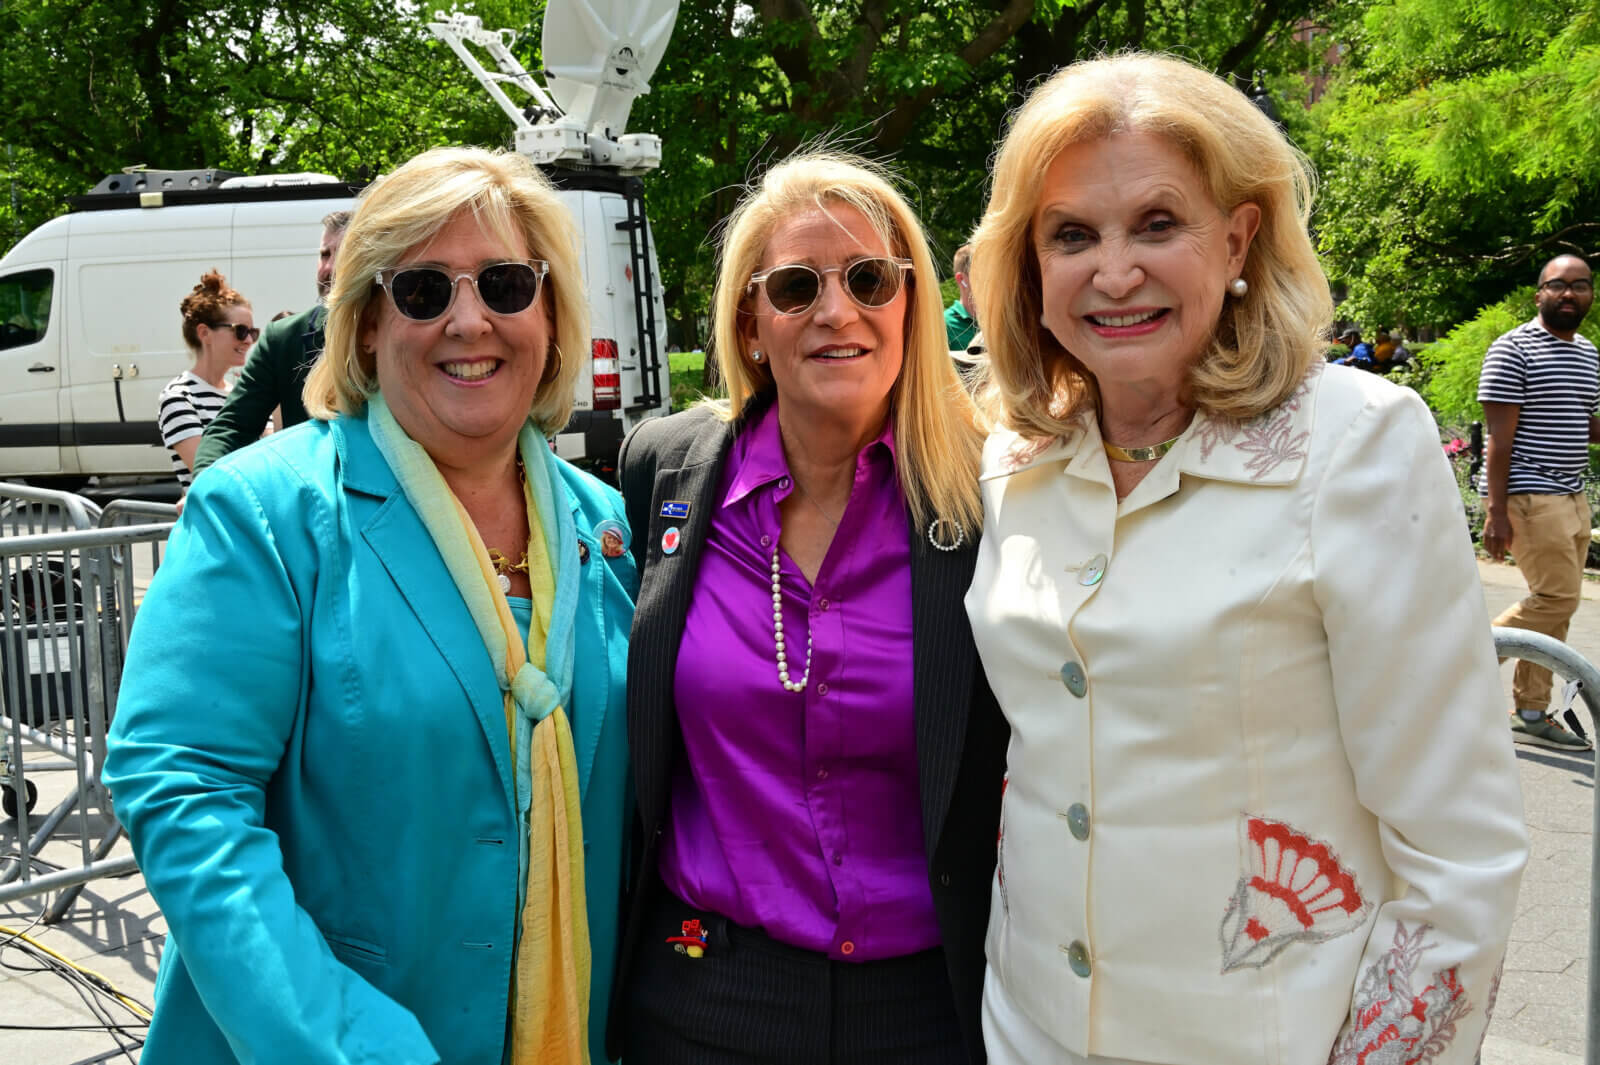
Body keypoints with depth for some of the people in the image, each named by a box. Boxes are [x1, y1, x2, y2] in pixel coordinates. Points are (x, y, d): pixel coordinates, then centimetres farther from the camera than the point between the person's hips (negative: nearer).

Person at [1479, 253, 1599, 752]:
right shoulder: (1513, 350, -9)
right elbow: (1500, 437, -13)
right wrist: (1496, 512, -18)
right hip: (1529, 495, -8)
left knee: (1555, 605, 8)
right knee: (1557, 598, -14)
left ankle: (1530, 714, 15)